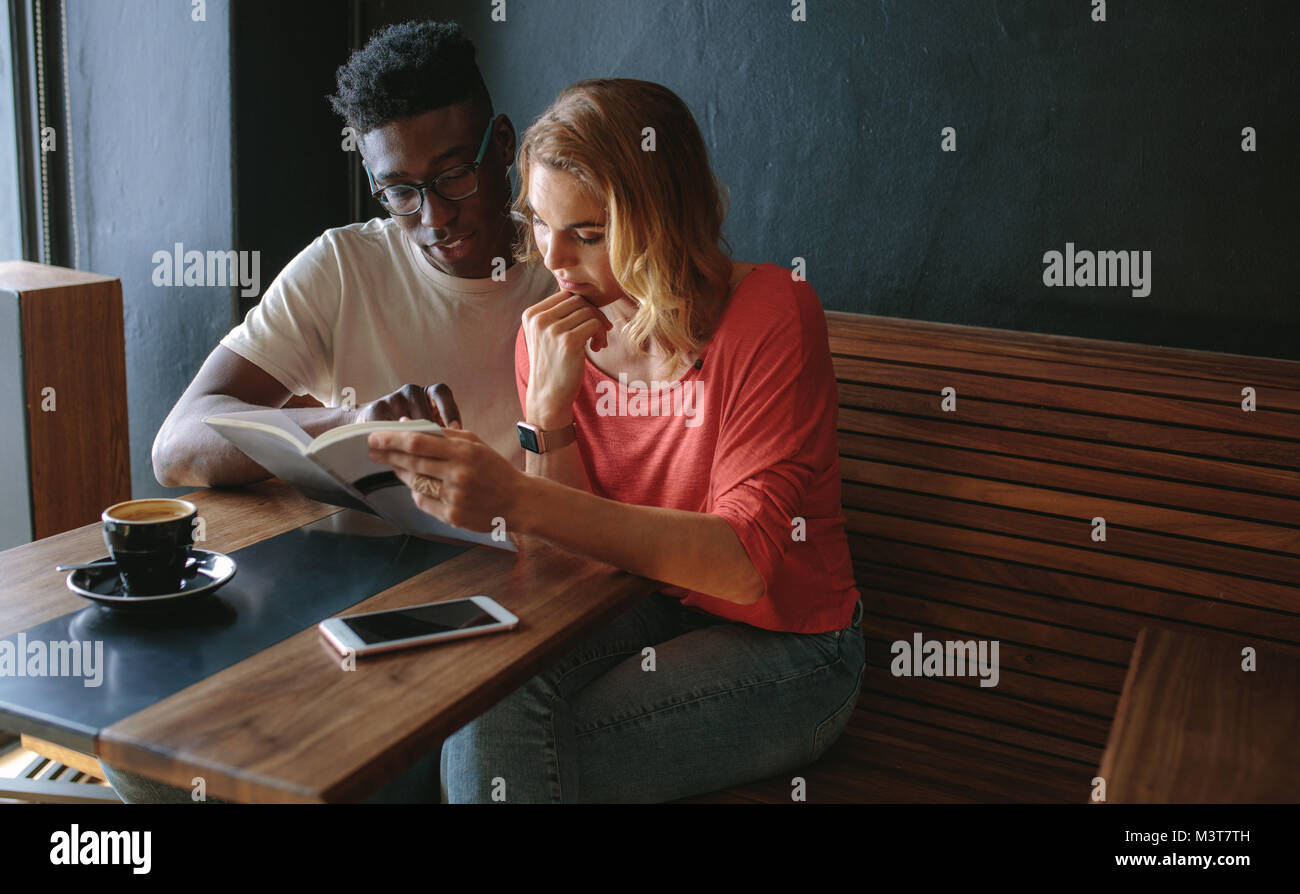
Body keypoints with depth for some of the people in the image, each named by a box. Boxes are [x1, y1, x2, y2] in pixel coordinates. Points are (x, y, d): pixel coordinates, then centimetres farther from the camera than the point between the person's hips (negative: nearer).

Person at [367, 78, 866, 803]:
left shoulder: (770, 314, -17)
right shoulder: (553, 334, -3)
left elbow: (747, 561, -27)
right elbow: (568, 554, -4)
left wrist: (517, 499, -37)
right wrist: (549, 408, -21)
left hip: (784, 644, -4)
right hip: (641, 611, 4)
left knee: (503, 755, -21)